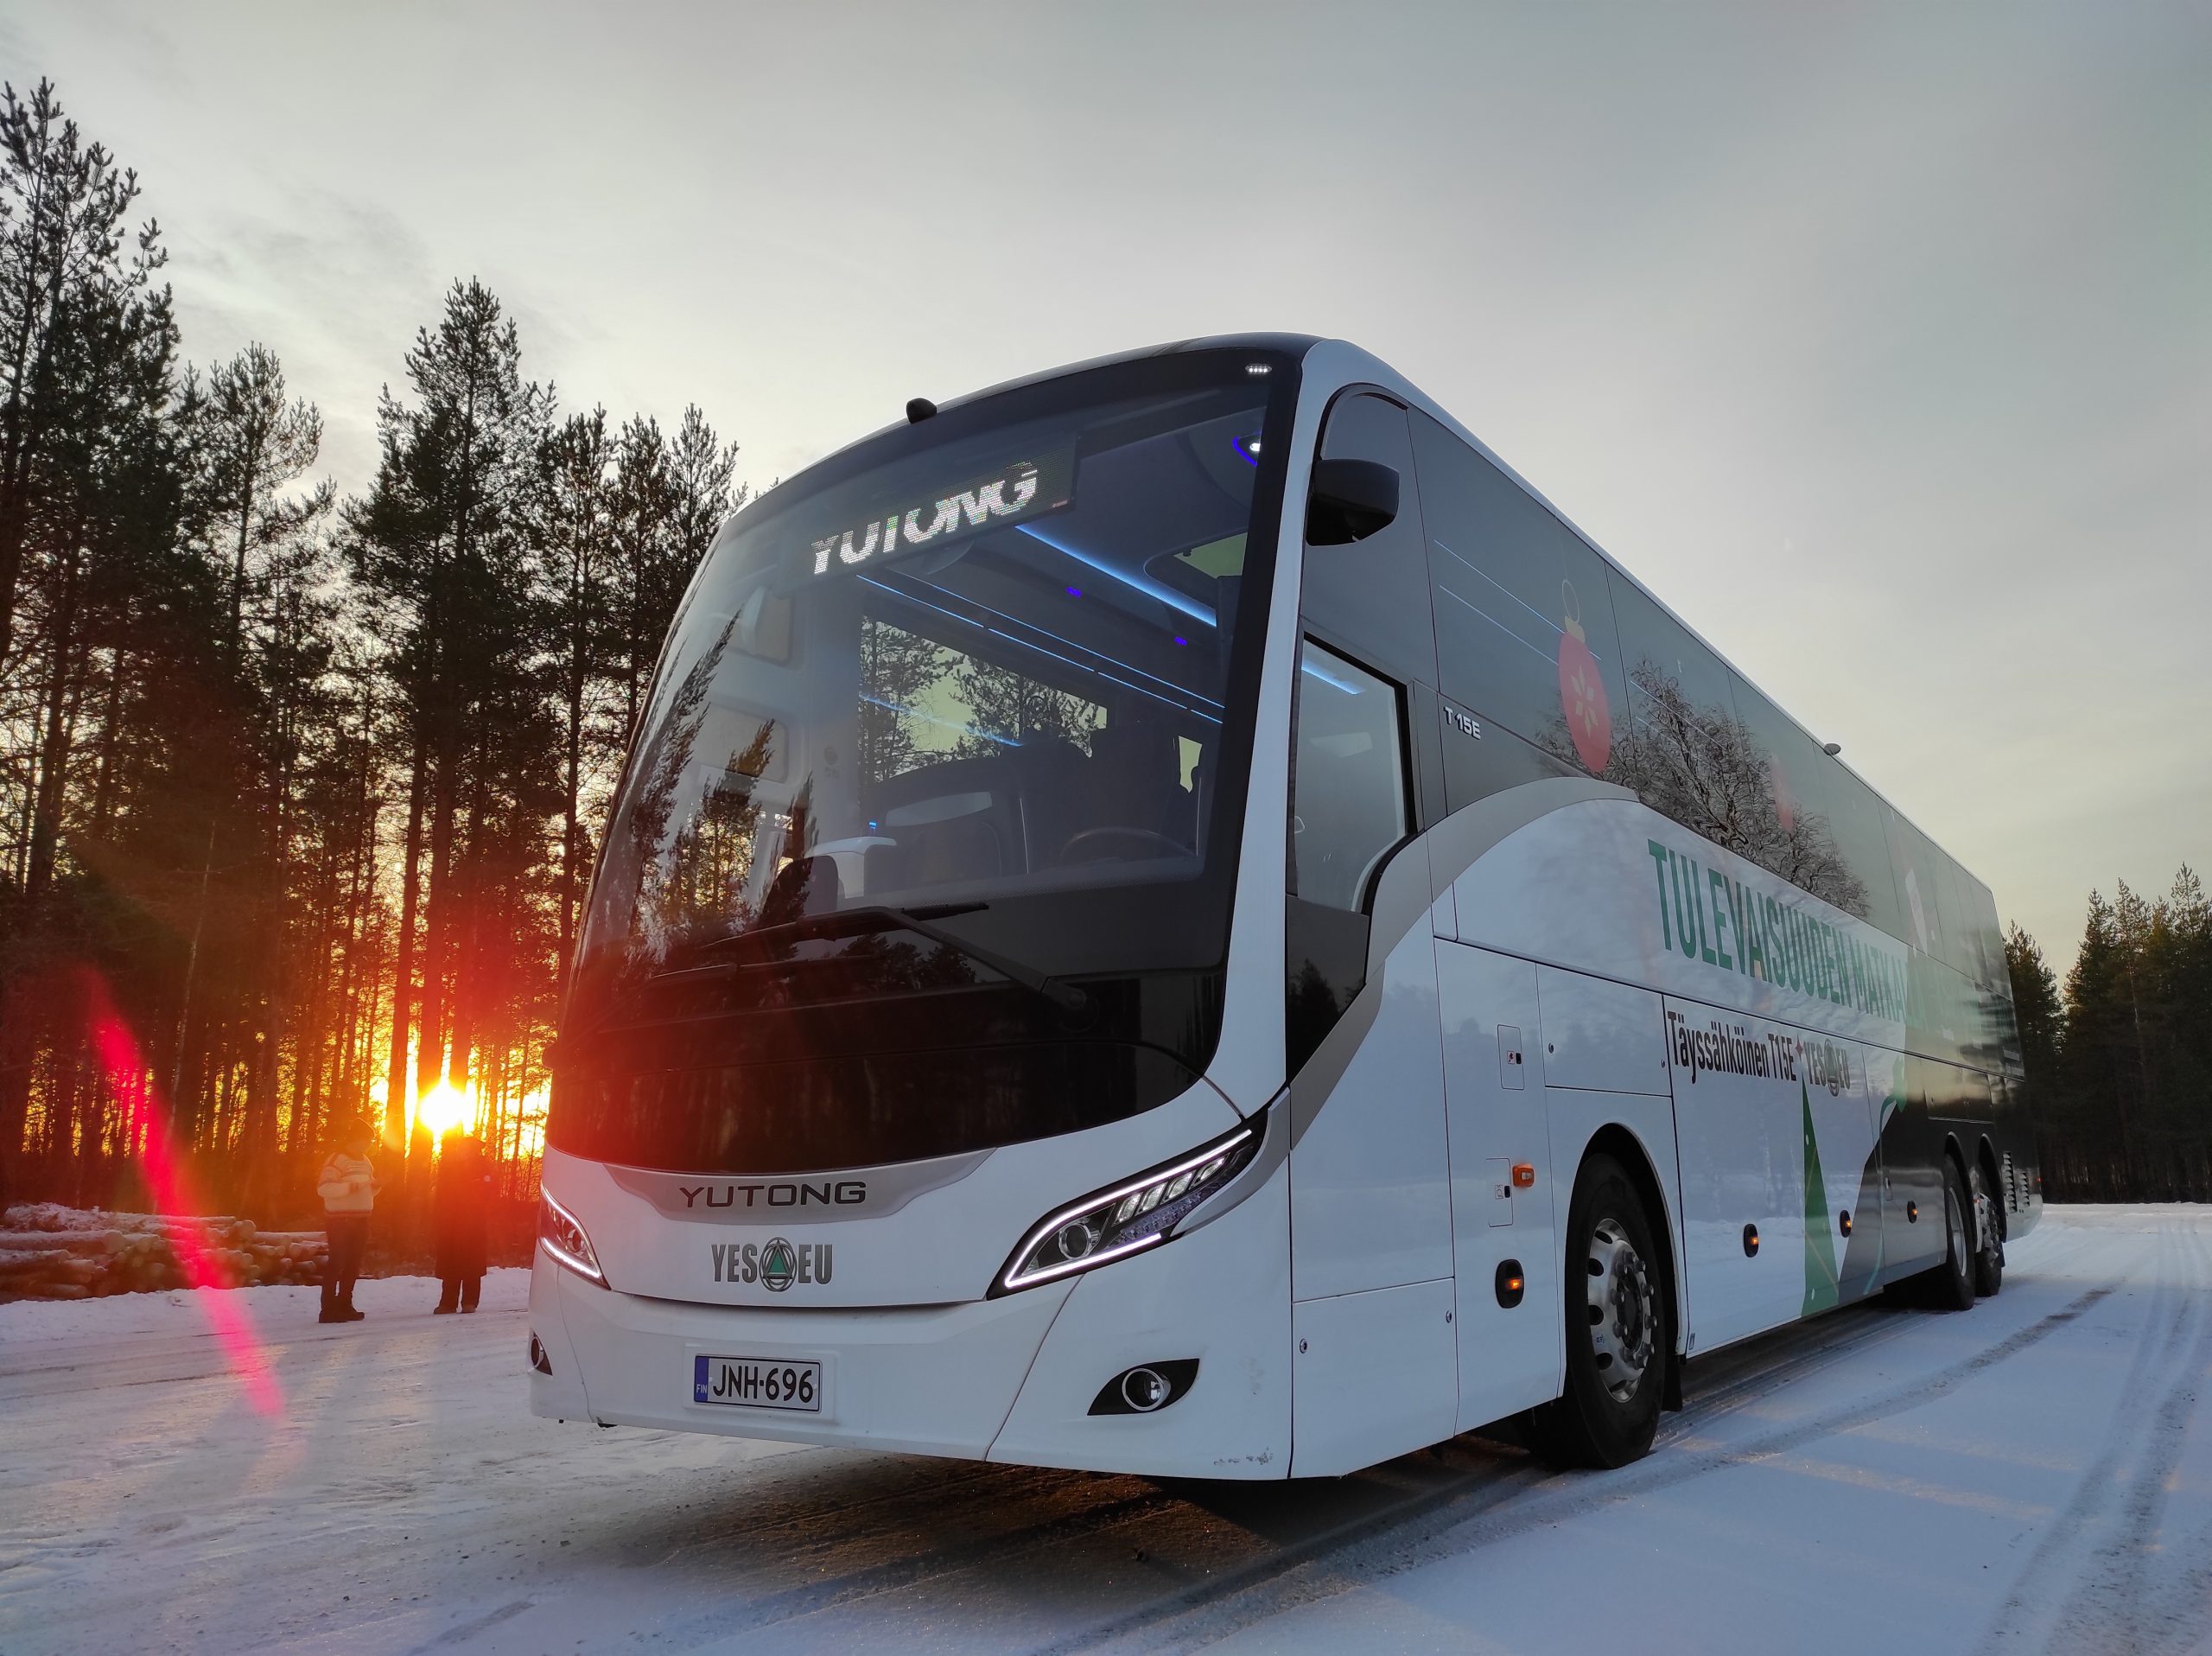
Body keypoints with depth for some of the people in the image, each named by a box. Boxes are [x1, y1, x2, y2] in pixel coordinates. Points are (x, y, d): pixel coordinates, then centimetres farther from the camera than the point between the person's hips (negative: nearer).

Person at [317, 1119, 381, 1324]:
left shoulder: (365, 1161, 17)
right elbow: (323, 1188, -20)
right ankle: (329, 1309, -5)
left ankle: (344, 1305, 16)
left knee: (353, 1264, 9)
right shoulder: (337, 1159, -10)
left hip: (361, 1219, 8)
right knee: (337, 1263, -8)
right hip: (340, 1219, -8)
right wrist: (350, 1187, -27)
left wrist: (376, 1185, 6)